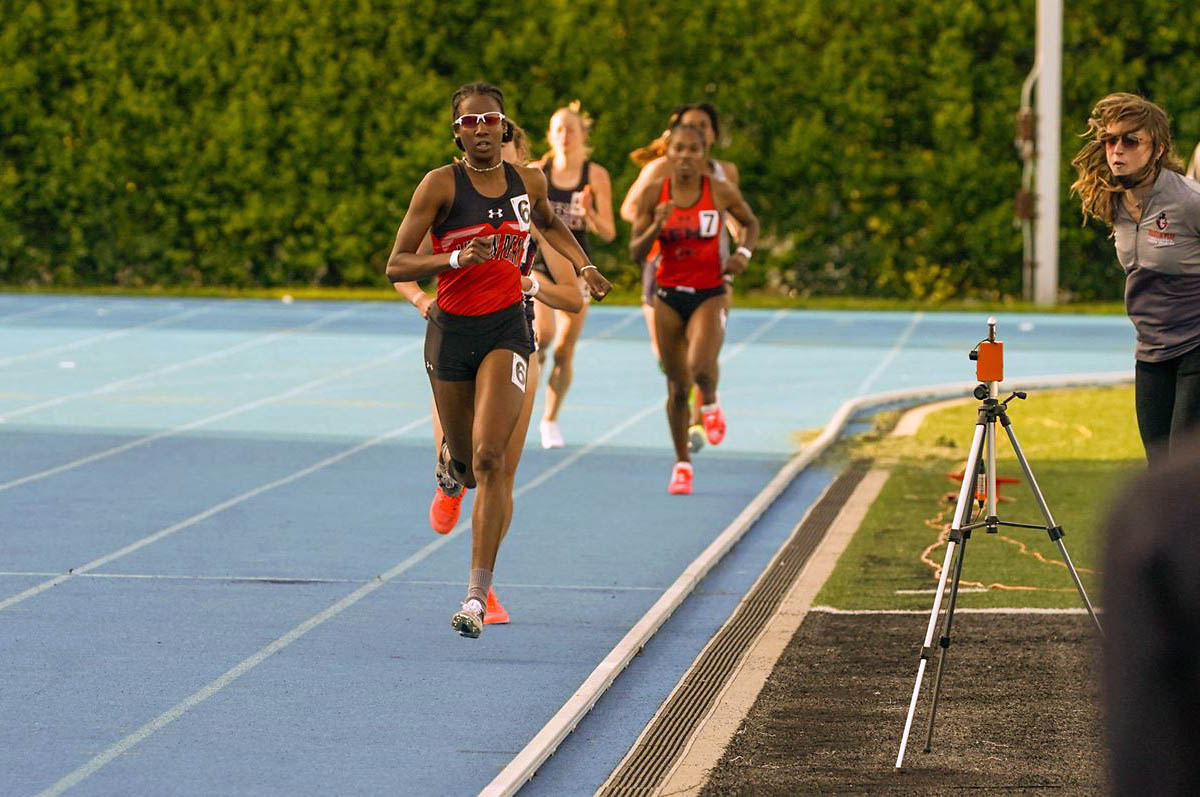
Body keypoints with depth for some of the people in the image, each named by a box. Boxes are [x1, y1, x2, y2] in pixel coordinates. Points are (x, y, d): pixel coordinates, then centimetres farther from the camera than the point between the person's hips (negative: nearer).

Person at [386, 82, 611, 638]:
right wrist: (455, 259, -27)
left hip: (506, 329, 0)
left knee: (489, 458, -17)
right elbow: (396, 266, -11)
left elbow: (549, 224, 27)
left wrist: (582, 265, 11)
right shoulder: (441, 184, -9)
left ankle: (478, 594, -17)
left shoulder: (527, 182, 2)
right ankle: (449, 460, 54)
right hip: (452, 331, 0)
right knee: (467, 467, 12)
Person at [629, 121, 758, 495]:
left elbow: (750, 222, 13)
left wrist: (743, 253, -5)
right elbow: (636, 252, -2)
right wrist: (657, 226, -20)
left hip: (709, 294, -2)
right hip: (668, 296, 2)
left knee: (701, 367, -27)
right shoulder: (654, 194, -4)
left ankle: (710, 403, 10)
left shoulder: (721, 191, -5)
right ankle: (682, 463, 24)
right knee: (677, 386, 7)